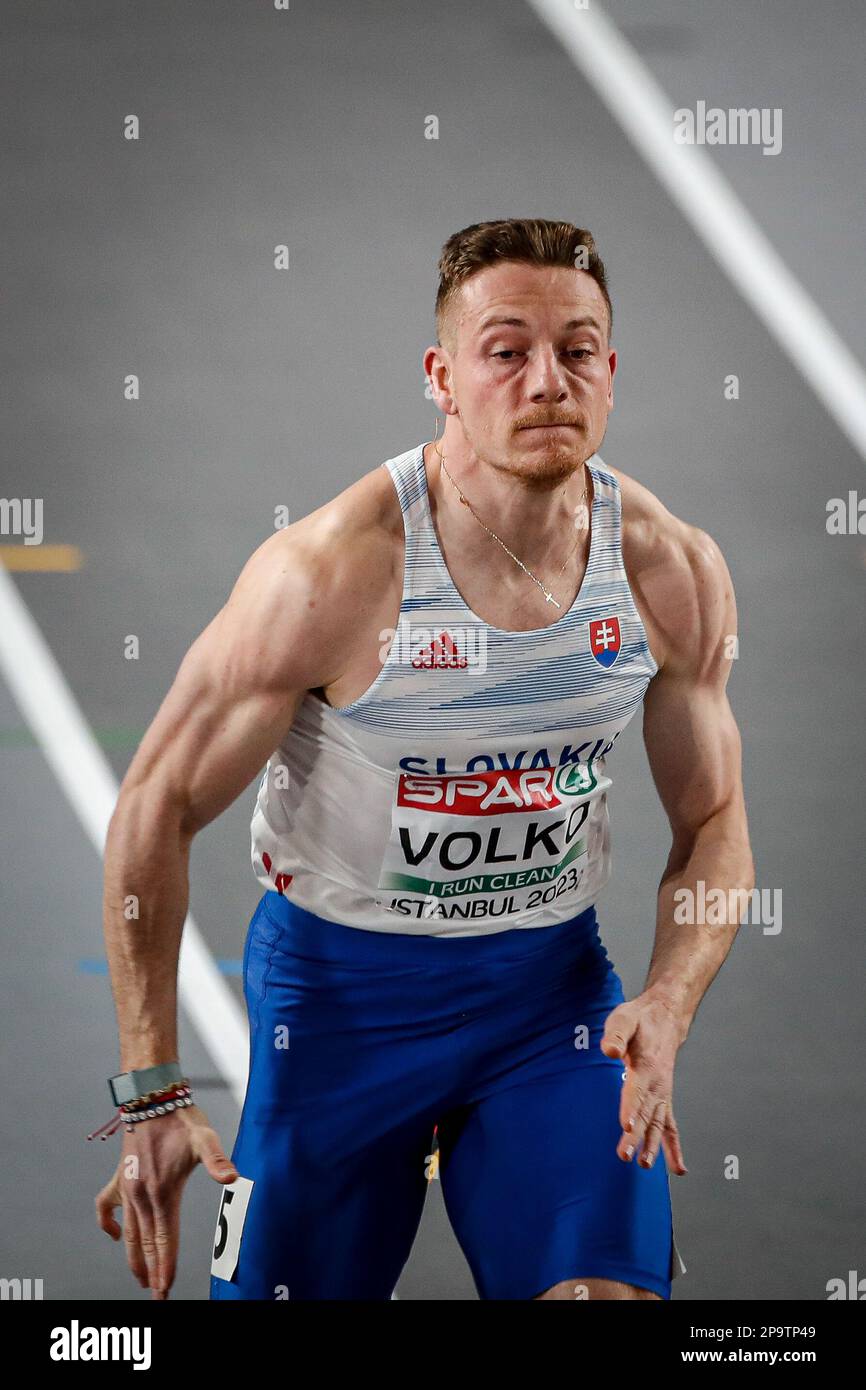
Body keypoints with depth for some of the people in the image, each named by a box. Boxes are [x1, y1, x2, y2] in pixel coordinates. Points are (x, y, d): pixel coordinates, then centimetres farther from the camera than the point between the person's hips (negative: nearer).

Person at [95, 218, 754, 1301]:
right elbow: (156, 808, -13)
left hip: (552, 979, 3)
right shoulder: (331, 571, -22)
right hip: (339, 979, -2)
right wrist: (150, 1094, -14)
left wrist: (668, 1006, -16)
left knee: (612, 1288, -13)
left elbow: (713, 826, 4)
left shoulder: (673, 571, -10)